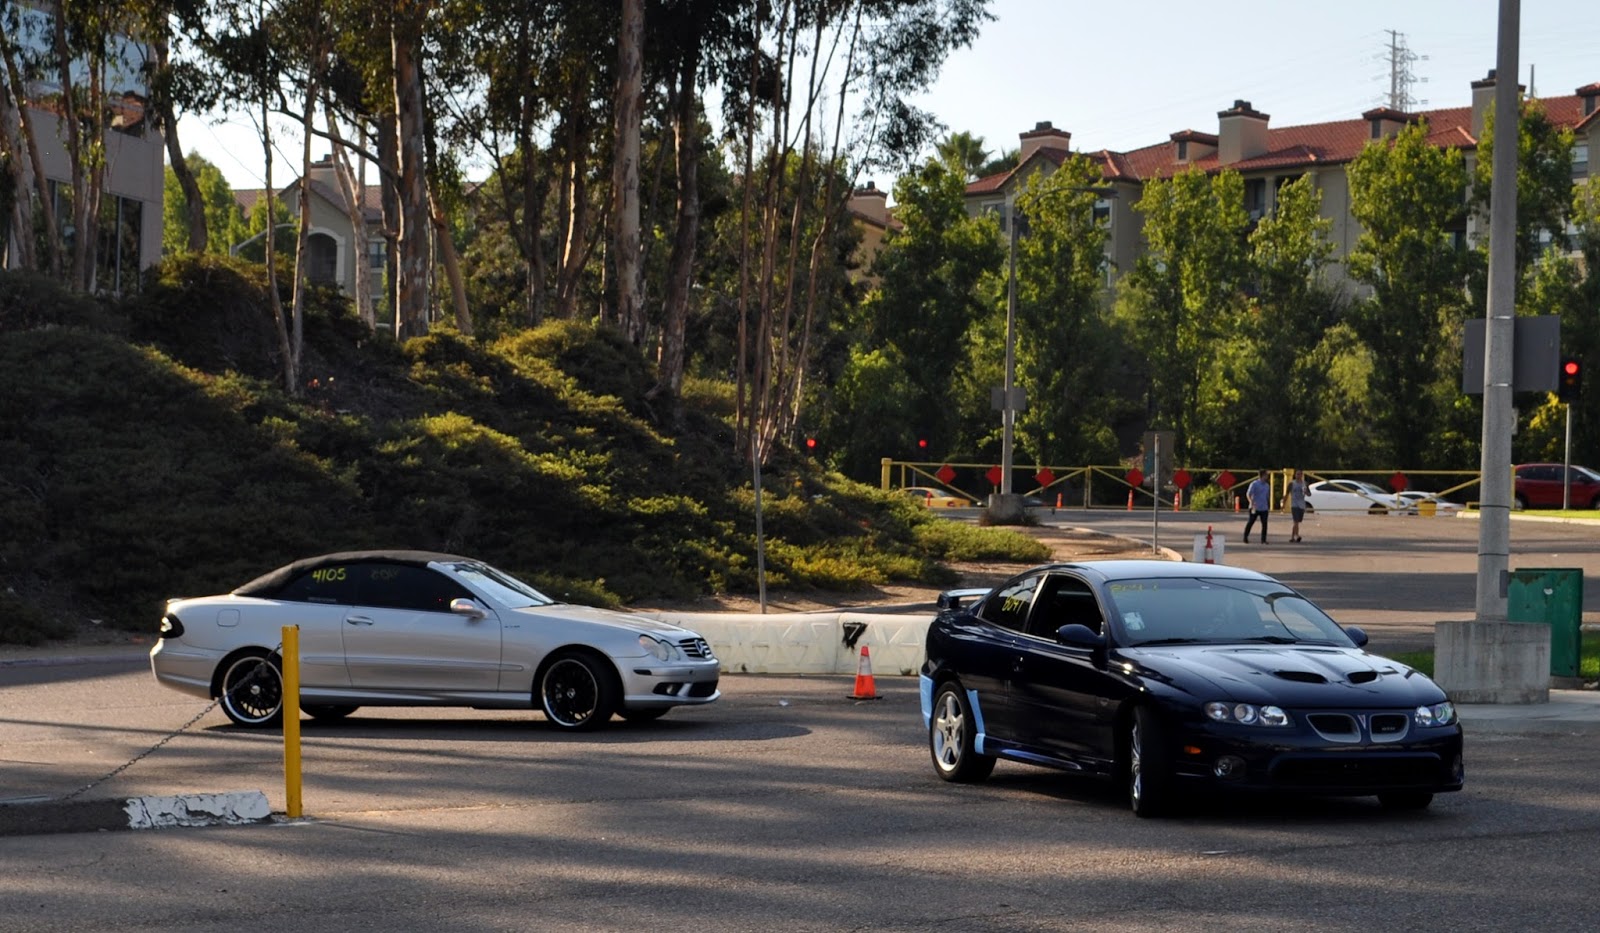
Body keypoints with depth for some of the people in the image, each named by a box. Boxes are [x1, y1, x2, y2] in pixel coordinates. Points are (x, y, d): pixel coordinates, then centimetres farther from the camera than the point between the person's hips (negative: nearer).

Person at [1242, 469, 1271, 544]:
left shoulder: (1267, 485, 14)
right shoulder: (1254, 484, -6)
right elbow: (1248, 494, -13)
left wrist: (1269, 507, 19)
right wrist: (1252, 503, -25)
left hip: (1264, 508, 5)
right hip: (1255, 508, -5)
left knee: (1264, 524, -3)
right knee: (1250, 522, 1)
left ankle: (1263, 540, 2)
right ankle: (1245, 537, 13)